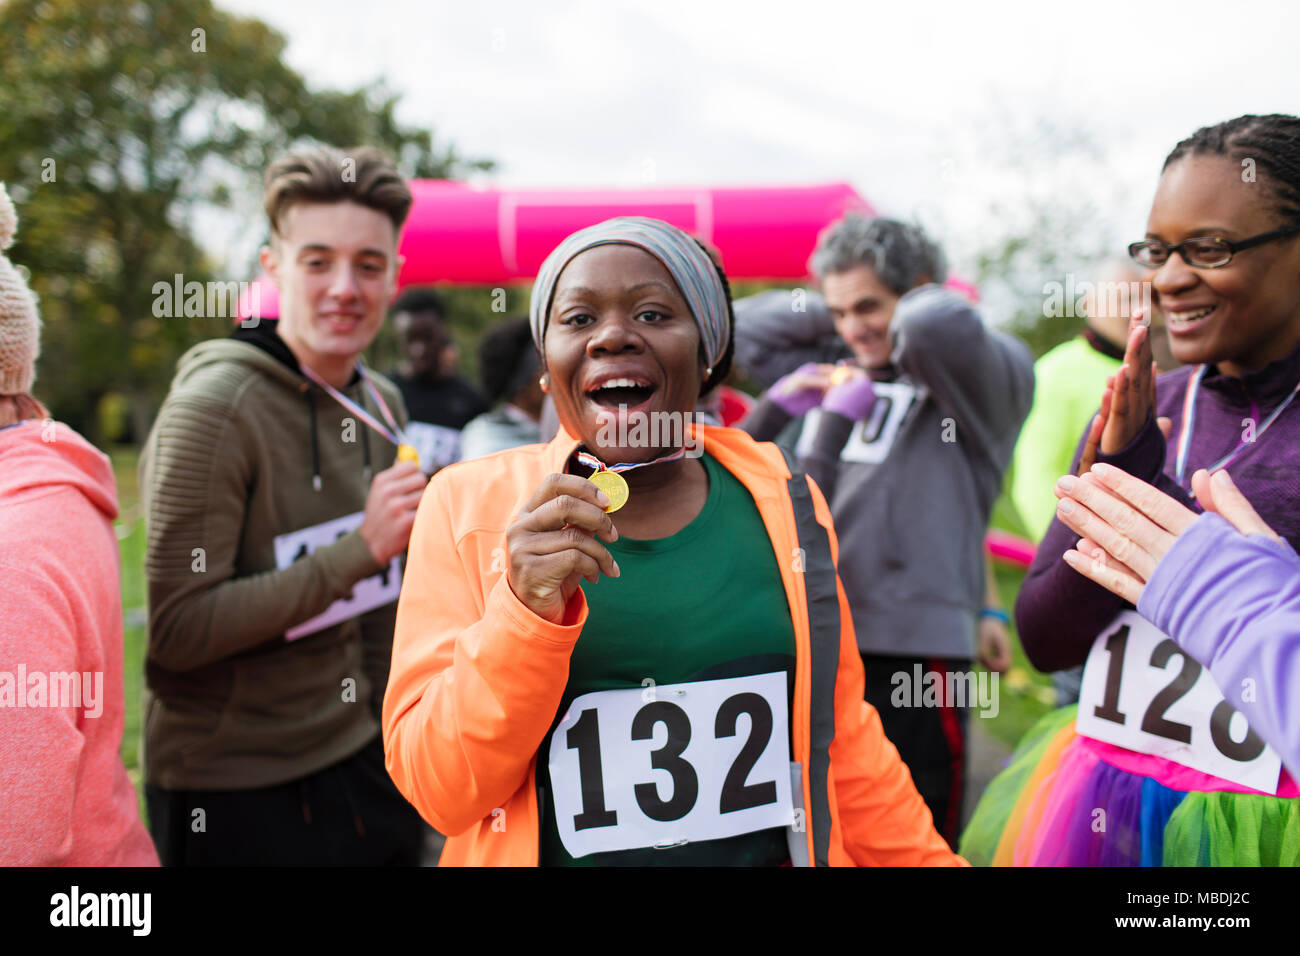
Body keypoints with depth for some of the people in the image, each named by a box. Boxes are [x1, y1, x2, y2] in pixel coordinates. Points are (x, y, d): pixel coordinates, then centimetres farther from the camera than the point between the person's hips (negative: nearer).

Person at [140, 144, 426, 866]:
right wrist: (361, 549, -25)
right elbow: (178, 629, -22)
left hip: (356, 761, 6)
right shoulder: (212, 408, -17)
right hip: (230, 791, -6)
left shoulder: (381, 405, 4)